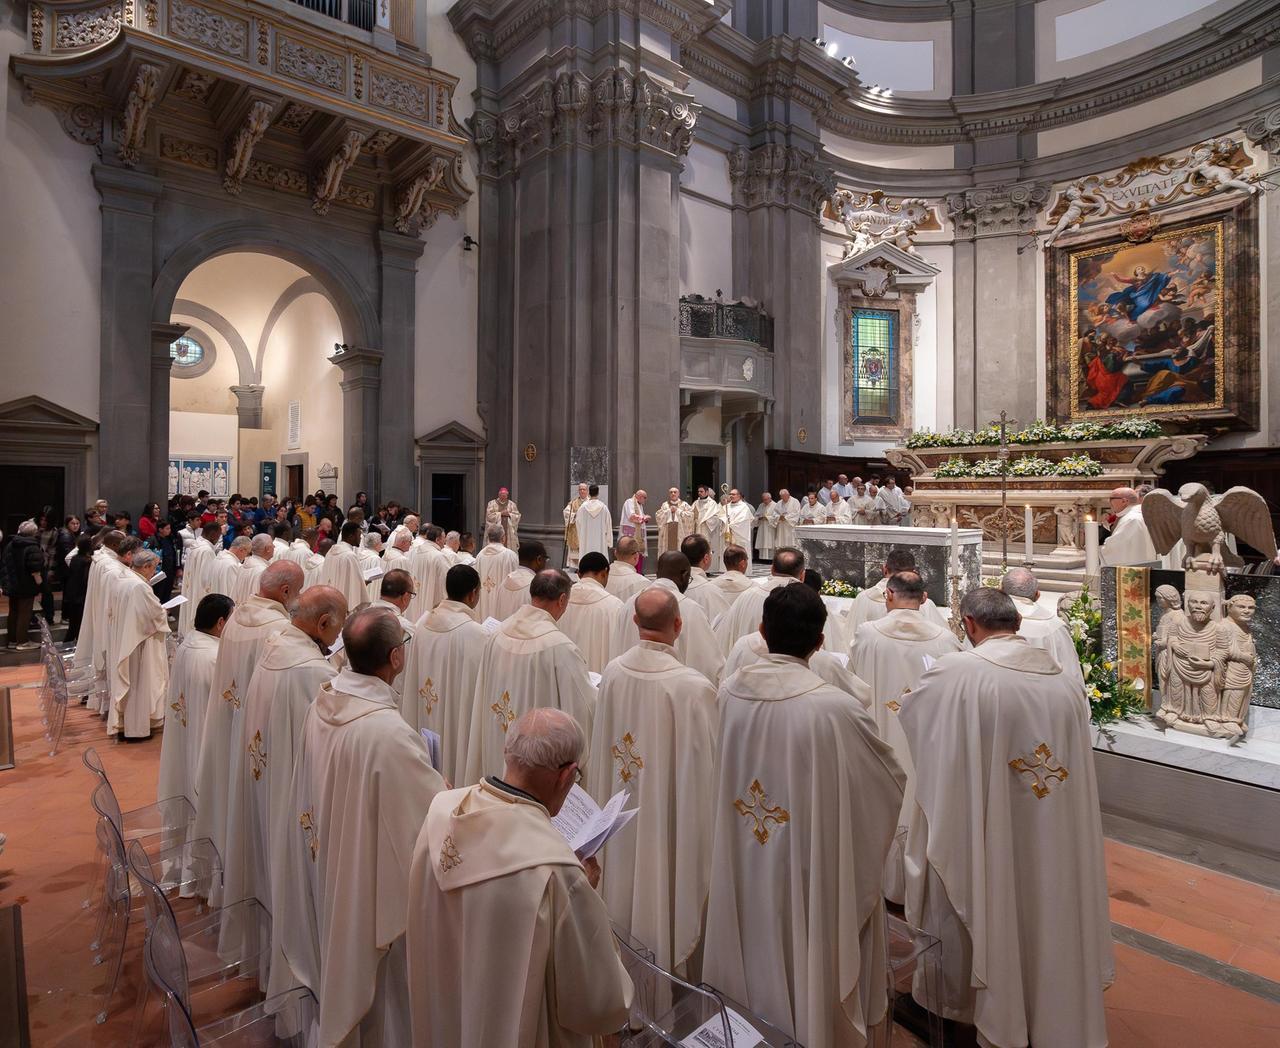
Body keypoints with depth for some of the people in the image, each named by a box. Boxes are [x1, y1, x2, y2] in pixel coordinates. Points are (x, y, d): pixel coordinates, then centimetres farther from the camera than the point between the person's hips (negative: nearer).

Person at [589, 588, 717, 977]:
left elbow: (600, 748, 2)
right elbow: (704, 765, -18)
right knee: (663, 881, 15)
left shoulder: (613, 671, -12)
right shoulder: (694, 687, -27)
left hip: (619, 812, 5)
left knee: (624, 872, 25)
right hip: (667, 816, -5)